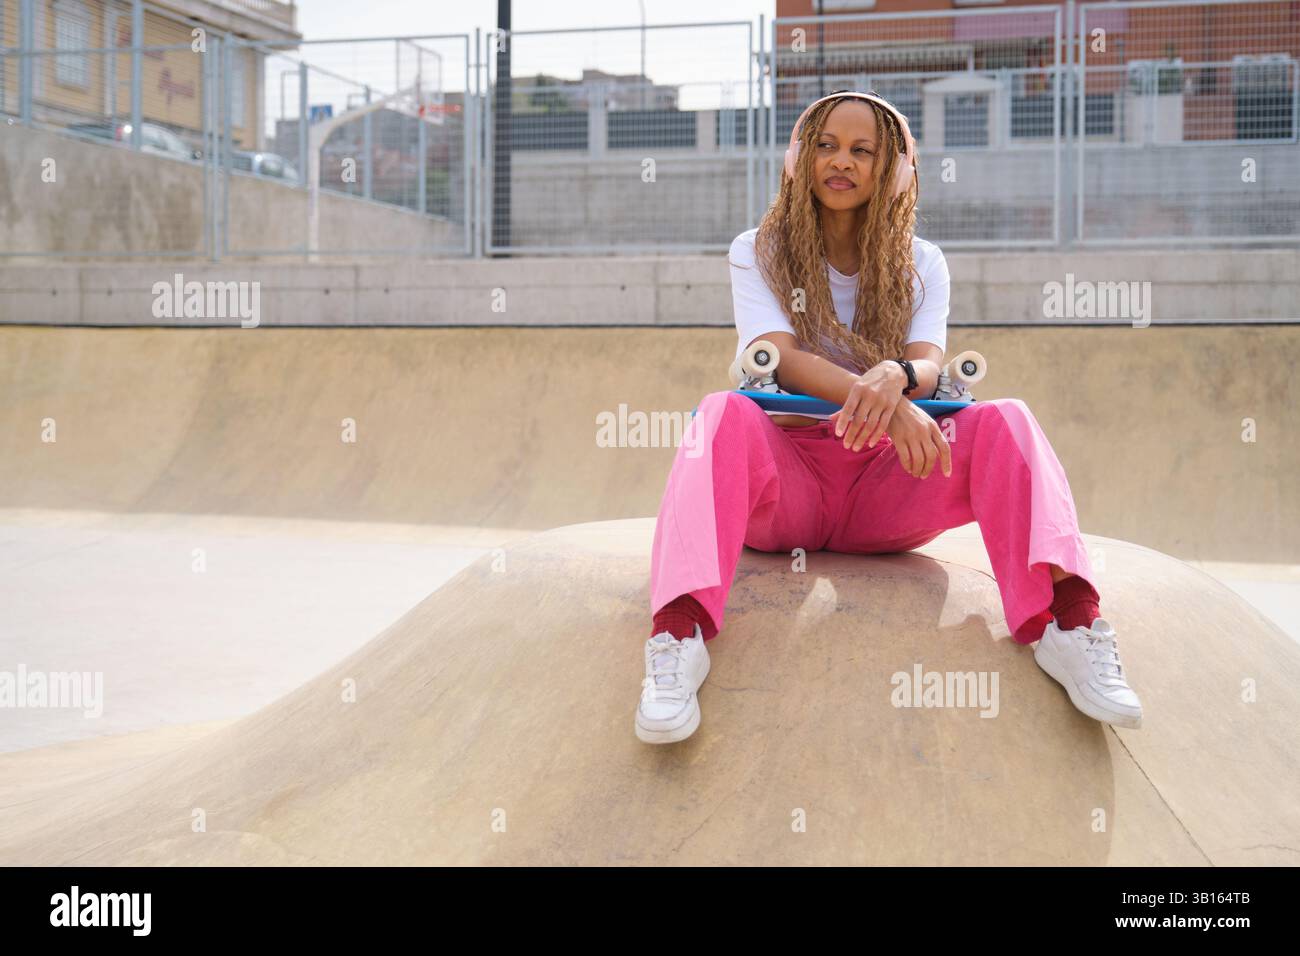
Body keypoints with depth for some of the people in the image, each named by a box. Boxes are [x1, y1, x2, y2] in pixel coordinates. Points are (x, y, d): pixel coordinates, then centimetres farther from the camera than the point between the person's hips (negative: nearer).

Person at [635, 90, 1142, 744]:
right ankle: (680, 634, -52)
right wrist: (882, 404, -29)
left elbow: (929, 364, -4)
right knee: (725, 414, -34)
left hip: (884, 482, 2)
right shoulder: (758, 252, 8)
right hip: (786, 477, -1)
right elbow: (781, 356, -10)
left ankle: (1065, 619, -43)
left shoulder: (919, 264, 14)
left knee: (1005, 421, -24)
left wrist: (896, 377, -32)